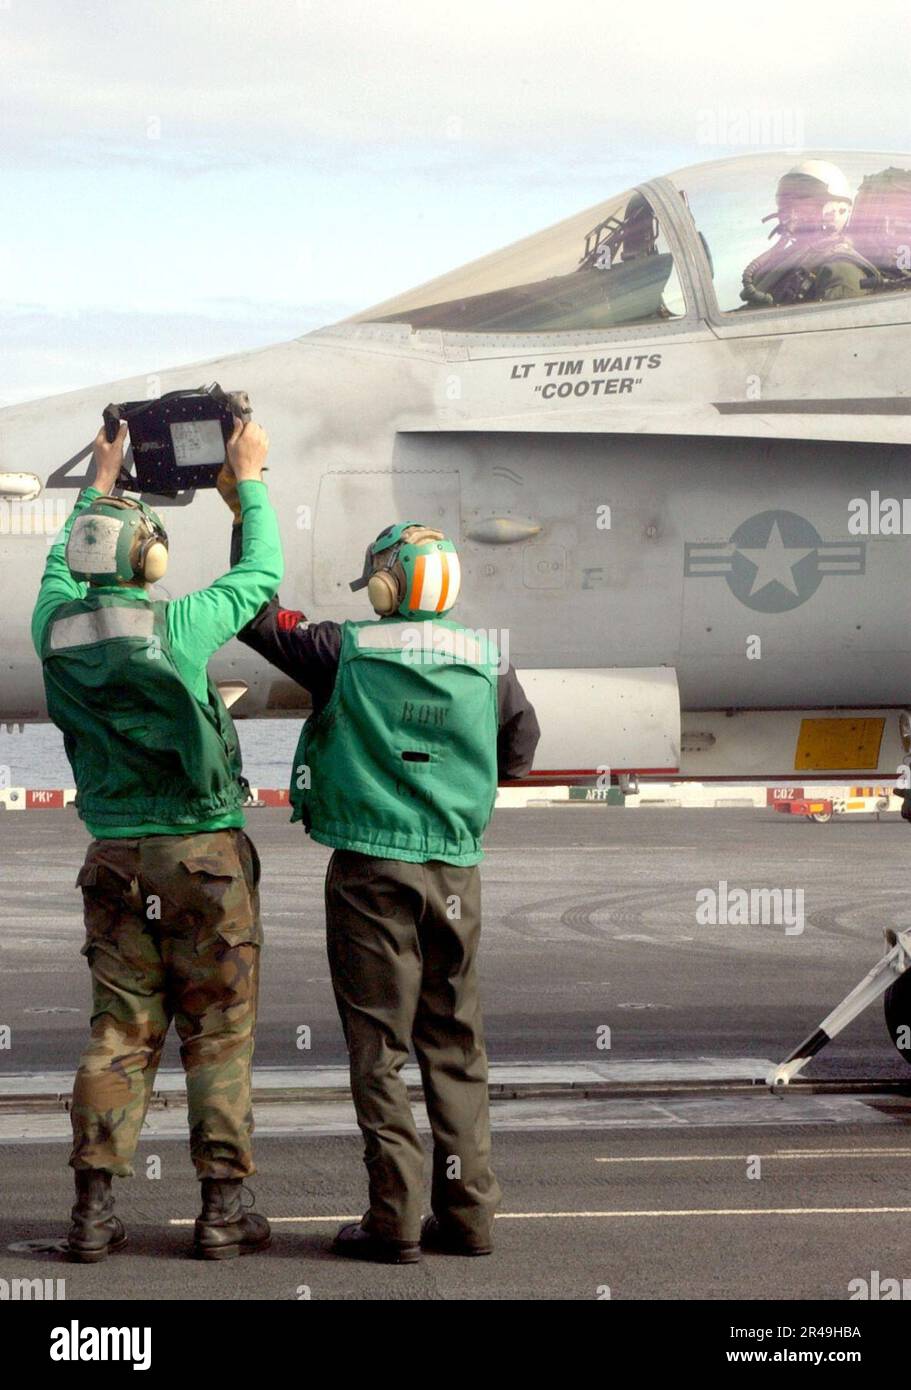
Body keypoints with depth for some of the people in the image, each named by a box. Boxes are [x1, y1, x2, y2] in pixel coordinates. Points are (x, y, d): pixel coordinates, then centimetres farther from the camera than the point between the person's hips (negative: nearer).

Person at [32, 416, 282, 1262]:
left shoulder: (58, 629, -1)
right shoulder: (177, 626, -11)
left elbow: (61, 566, 24)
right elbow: (260, 574, 6)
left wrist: (100, 485, 35)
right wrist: (249, 478, 20)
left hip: (116, 864, 4)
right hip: (205, 856, -4)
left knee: (118, 1034, 8)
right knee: (218, 1038, 2)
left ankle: (94, 1209, 3)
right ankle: (222, 1209, 3)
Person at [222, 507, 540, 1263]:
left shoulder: (345, 652, -7)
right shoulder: (489, 662, 3)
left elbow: (257, 614, 5)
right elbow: (519, 751, 16)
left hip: (370, 868, -3)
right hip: (455, 870, 3)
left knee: (379, 1045, 1)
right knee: (455, 1044, 11)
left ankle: (396, 1219, -1)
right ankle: (469, 1209, 11)